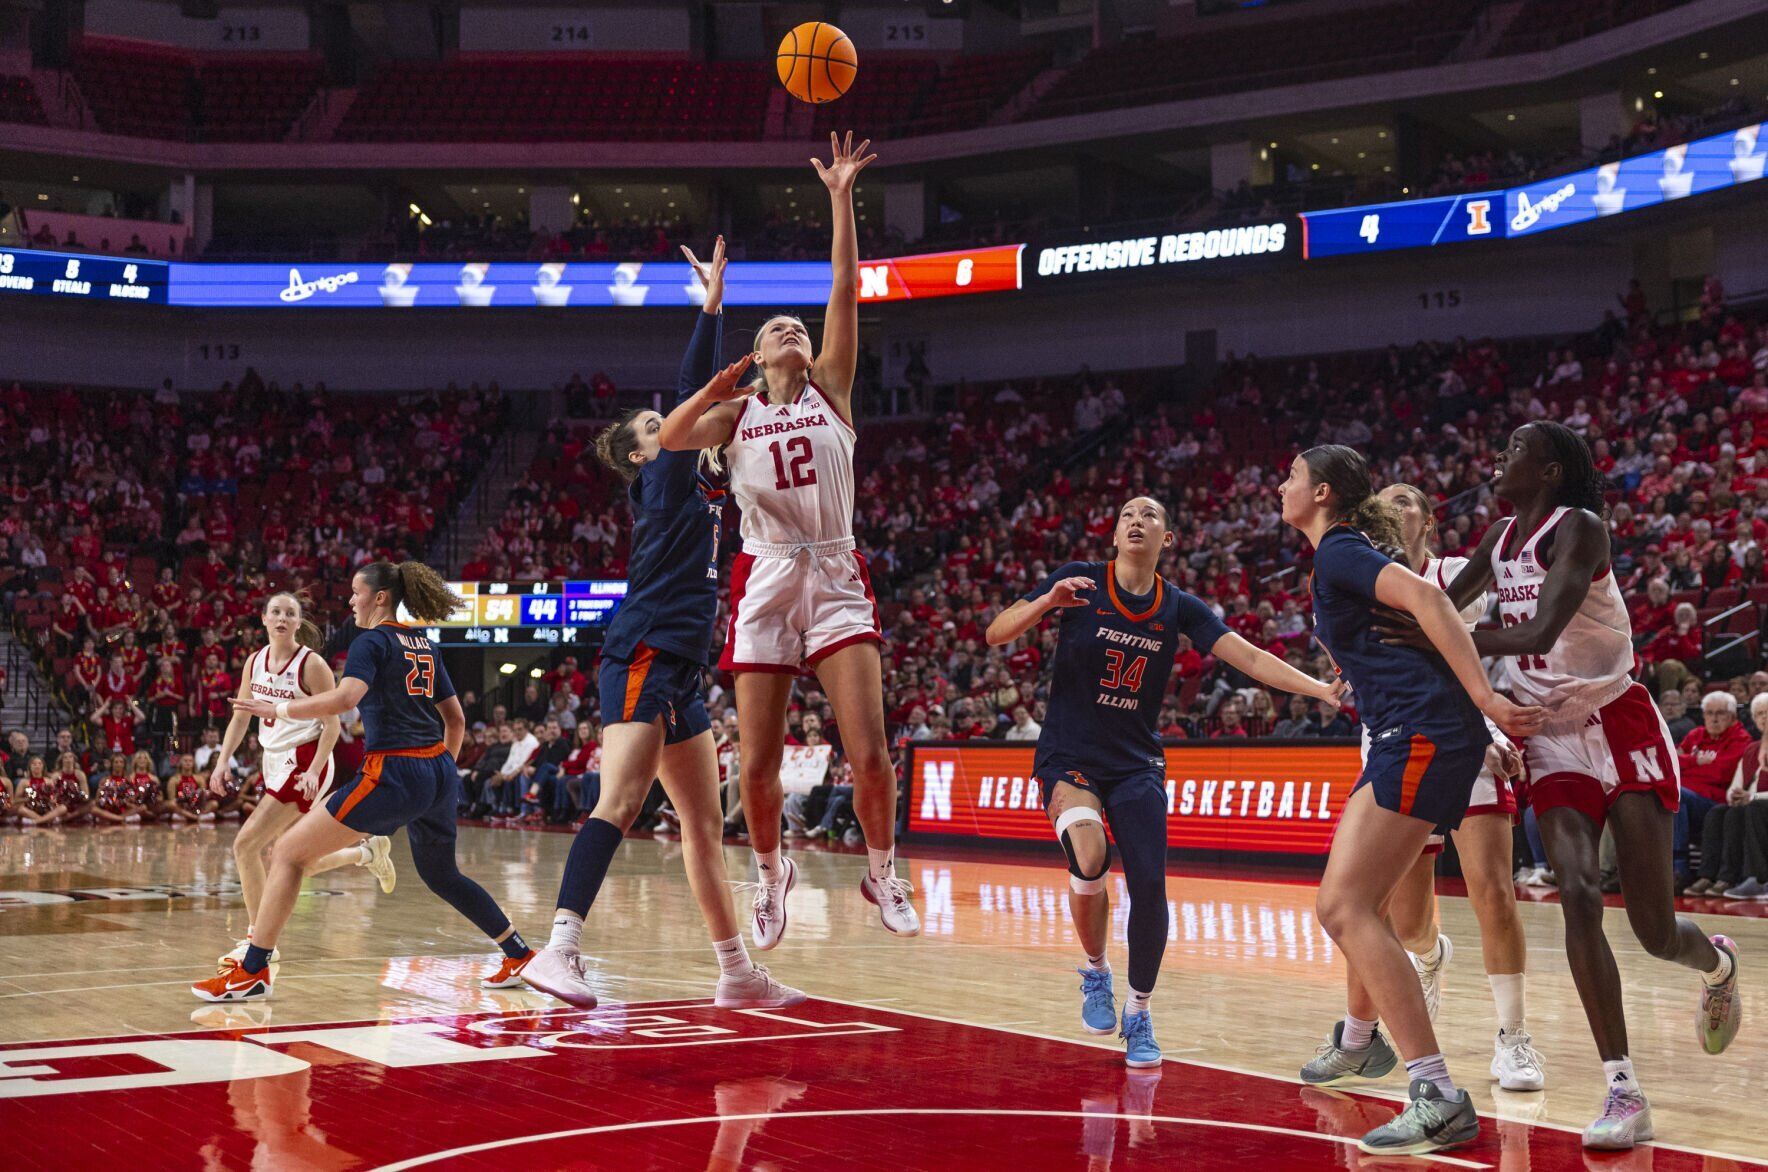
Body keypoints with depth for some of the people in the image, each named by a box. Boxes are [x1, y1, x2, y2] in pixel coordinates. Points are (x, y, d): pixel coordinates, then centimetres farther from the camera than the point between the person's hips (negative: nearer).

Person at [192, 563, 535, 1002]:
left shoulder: (372, 641, -4)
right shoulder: (425, 645, 18)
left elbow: (345, 698, -23)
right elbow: (455, 719, 21)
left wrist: (279, 708, -14)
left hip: (393, 773, -8)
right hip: (439, 772, 8)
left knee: (288, 852, -3)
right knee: (441, 876, 29)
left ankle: (253, 972, -7)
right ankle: (520, 954, 33)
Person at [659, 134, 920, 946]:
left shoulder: (831, 391, 10)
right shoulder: (736, 412, 11)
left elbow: (846, 293, 0)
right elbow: (669, 439, -8)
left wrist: (840, 199, -4)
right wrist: (720, 387, -16)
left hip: (835, 578, -1)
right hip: (765, 581, 1)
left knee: (869, 750, -12)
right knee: (758, 764, 1)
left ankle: (882, 872, 10)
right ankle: (772, 874, 26)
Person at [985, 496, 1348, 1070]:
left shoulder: (1179, 607, 2)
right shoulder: (1079, 580, -5)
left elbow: (1251, 658, -4)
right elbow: (996, 634, -9)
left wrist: (1321, 688, -15)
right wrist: (1047, 601, -27)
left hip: (1137, 764, 3)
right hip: (1069, 758, -2)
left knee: (1149, 887, -11)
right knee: (1090, 857, -29)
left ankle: (1138, 1013, 14)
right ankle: (1096, 973, 0)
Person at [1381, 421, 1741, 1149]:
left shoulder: (1578, 529, -16)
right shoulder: (1500, 541, 7)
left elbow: (1539, 633, -30)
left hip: (1621, 728, -5)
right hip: (1554, 739, 5)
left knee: (1654, 930, -4)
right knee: (1578, 897, -16)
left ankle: (1716, 963, 36)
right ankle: (1624, 1094, -15)